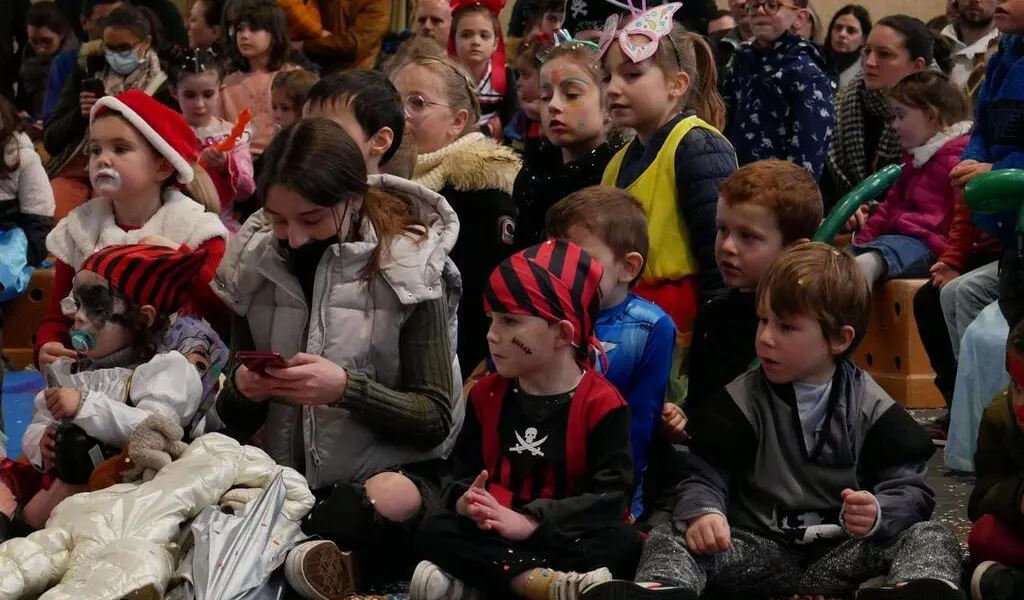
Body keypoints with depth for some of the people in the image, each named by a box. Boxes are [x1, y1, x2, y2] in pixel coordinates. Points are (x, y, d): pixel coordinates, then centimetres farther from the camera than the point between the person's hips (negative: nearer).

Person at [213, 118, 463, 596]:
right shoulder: (255, 264, 3)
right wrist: (241, 390, -13)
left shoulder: (405, 267, -8)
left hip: (391, 471, -3)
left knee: (394, 504, -40)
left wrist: (346, 388, -25)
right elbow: (236, 422, 12)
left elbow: (435, 417, -8)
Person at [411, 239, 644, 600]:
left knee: (623, 544, -32)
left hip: (566, 538, -4)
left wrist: (529, 522, -27)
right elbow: (463, 471, 8)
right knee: (433, 532, -24)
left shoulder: (601, 404, -8)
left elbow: (609, 494, -17)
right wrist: (466, 500, -18)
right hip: (493, 532, 4)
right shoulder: (486, 394, 9)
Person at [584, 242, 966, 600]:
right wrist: (703, 512, -24)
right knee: (670, 539, -20)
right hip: (759, 548, 1)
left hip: (842, 550, -1)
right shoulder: (742, 400, 2)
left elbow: (910, 488, -2)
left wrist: (878, 514, -25)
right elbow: (704, 474, 0)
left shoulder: (870, 408, 0)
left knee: (931, 537, -23)